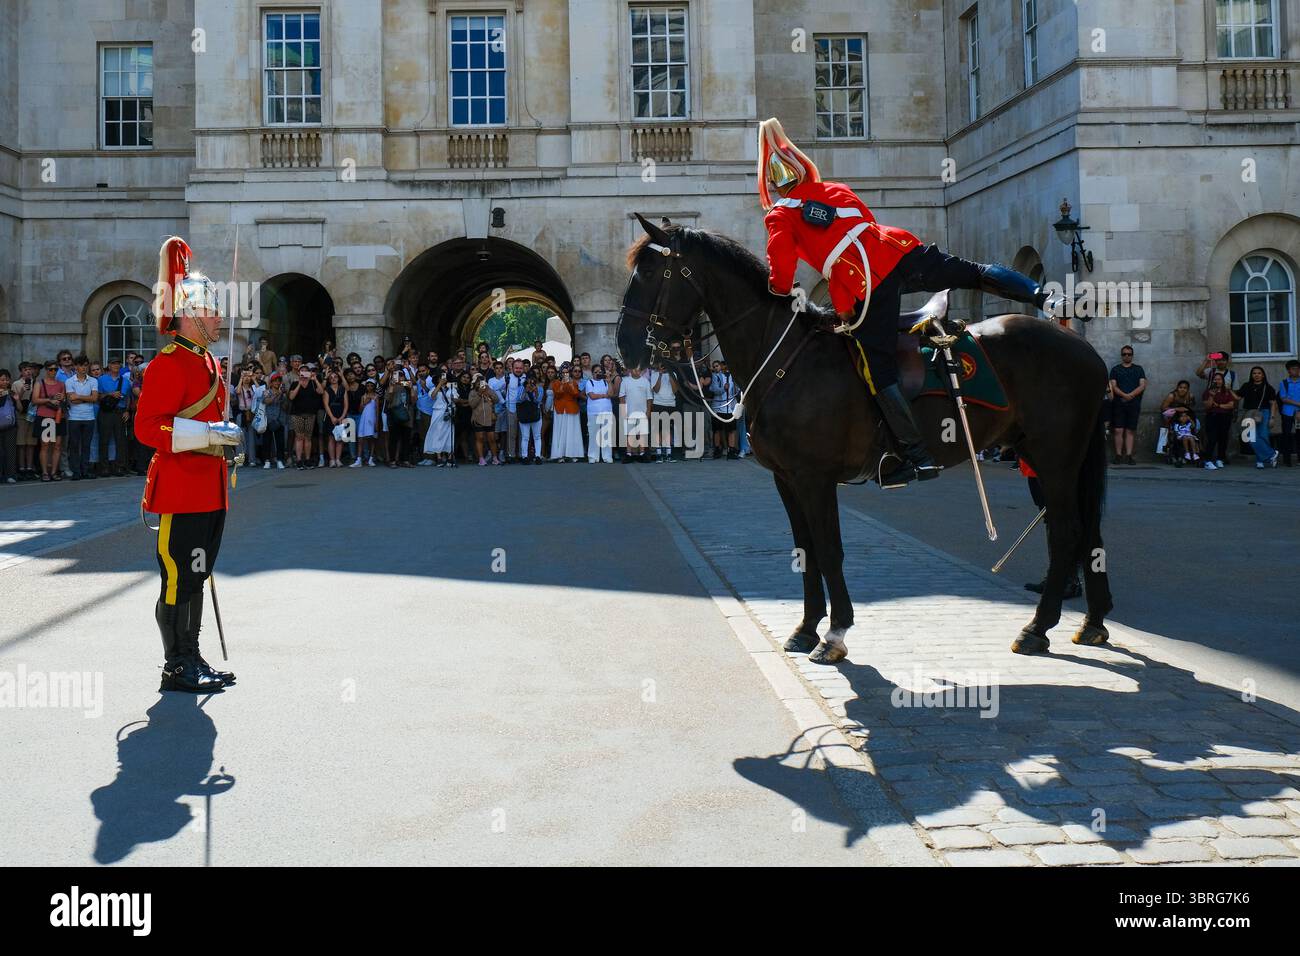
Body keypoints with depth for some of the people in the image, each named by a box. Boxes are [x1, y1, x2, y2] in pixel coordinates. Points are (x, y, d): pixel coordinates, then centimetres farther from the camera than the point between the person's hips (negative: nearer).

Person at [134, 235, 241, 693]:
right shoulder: (169, 362, -13)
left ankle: (192, 659, 23)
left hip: (208, 490, 9)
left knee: (195, 577, 14)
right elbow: (148, 427, -19)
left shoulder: (206, 362, 16)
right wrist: (211, 433, -25)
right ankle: (177, 668, 5)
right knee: (179, 579, -3)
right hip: (180, 489, -9)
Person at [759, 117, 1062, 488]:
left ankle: (918, 455, -5)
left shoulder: (779, 217, 11)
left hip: (865, 287, -5)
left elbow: (780, 267, 0)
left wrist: (779, 298, 15)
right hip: (898, 252, 5)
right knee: (972, 273, 19)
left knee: (879, 369, -3)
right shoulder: (837, 191, 27)